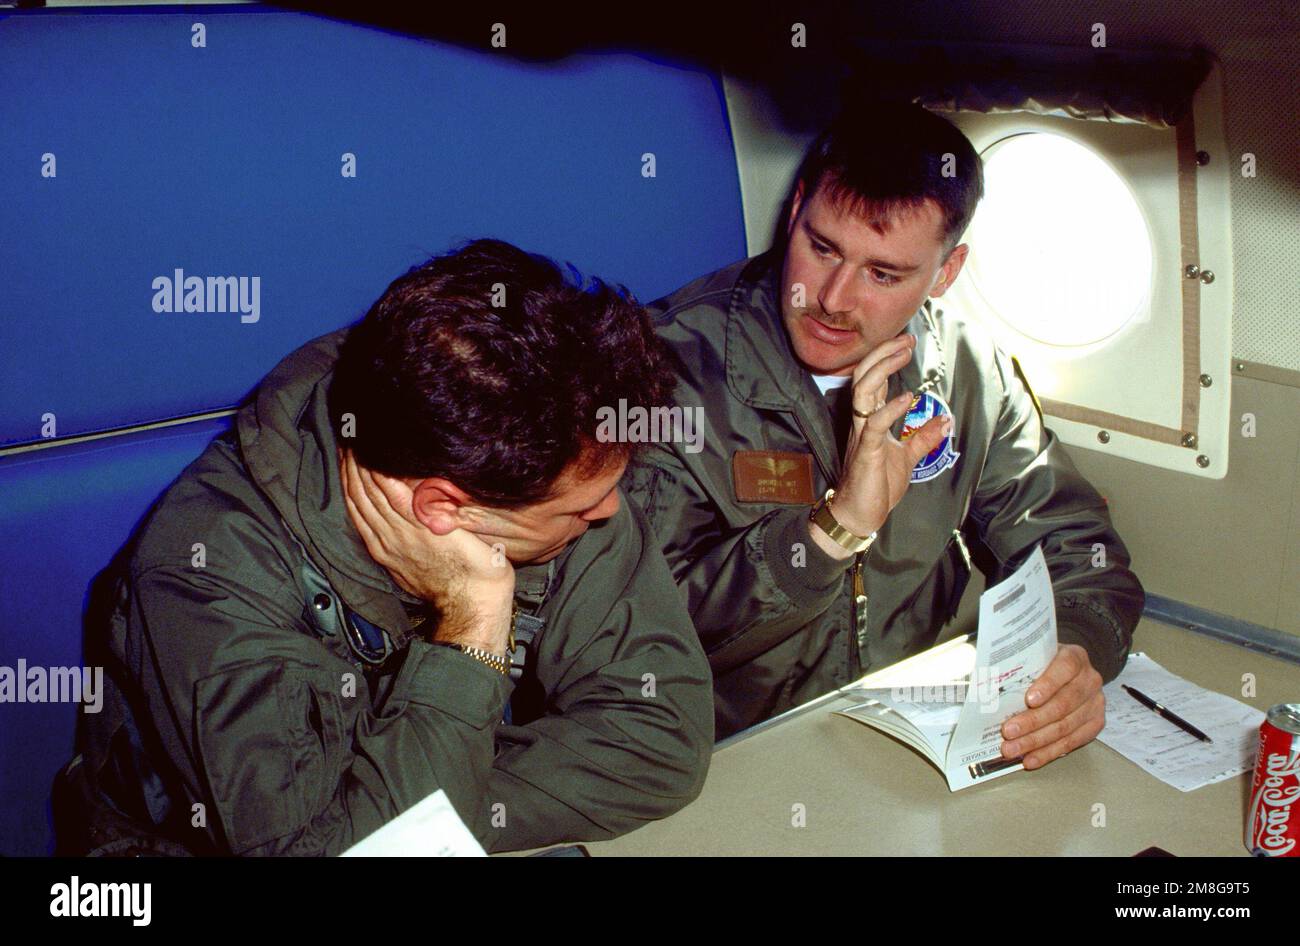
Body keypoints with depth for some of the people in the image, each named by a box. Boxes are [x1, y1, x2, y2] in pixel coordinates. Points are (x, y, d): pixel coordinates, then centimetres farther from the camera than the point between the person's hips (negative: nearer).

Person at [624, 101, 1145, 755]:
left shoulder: (969, 368, 1)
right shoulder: (675, 363, -13)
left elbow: (1068, 541, 5)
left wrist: (1078, 650, -16)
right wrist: (836, 526, -27)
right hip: (735, 757, -4)